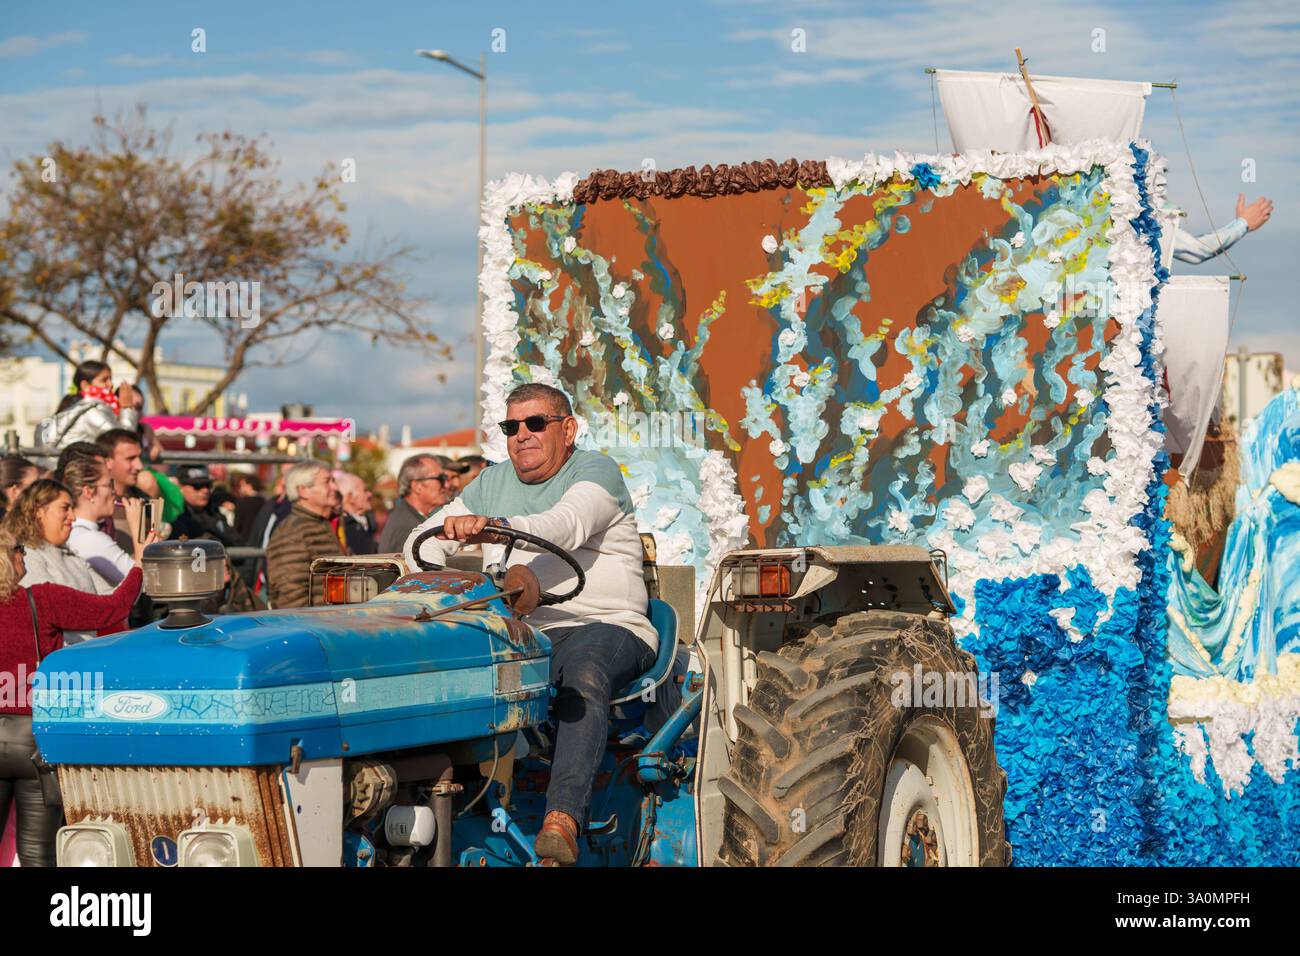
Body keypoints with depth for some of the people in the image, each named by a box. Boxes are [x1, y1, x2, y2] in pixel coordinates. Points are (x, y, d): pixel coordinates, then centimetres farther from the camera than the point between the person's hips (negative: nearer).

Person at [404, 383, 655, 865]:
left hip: (607, 627, -5)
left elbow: (568, 525, -21)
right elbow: (425, 540, 19)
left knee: (583, 674, -39)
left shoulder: (595, 470, 0)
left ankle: (563, 817, -51)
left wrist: (495, 528, -39)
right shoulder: (493, 484, 19)